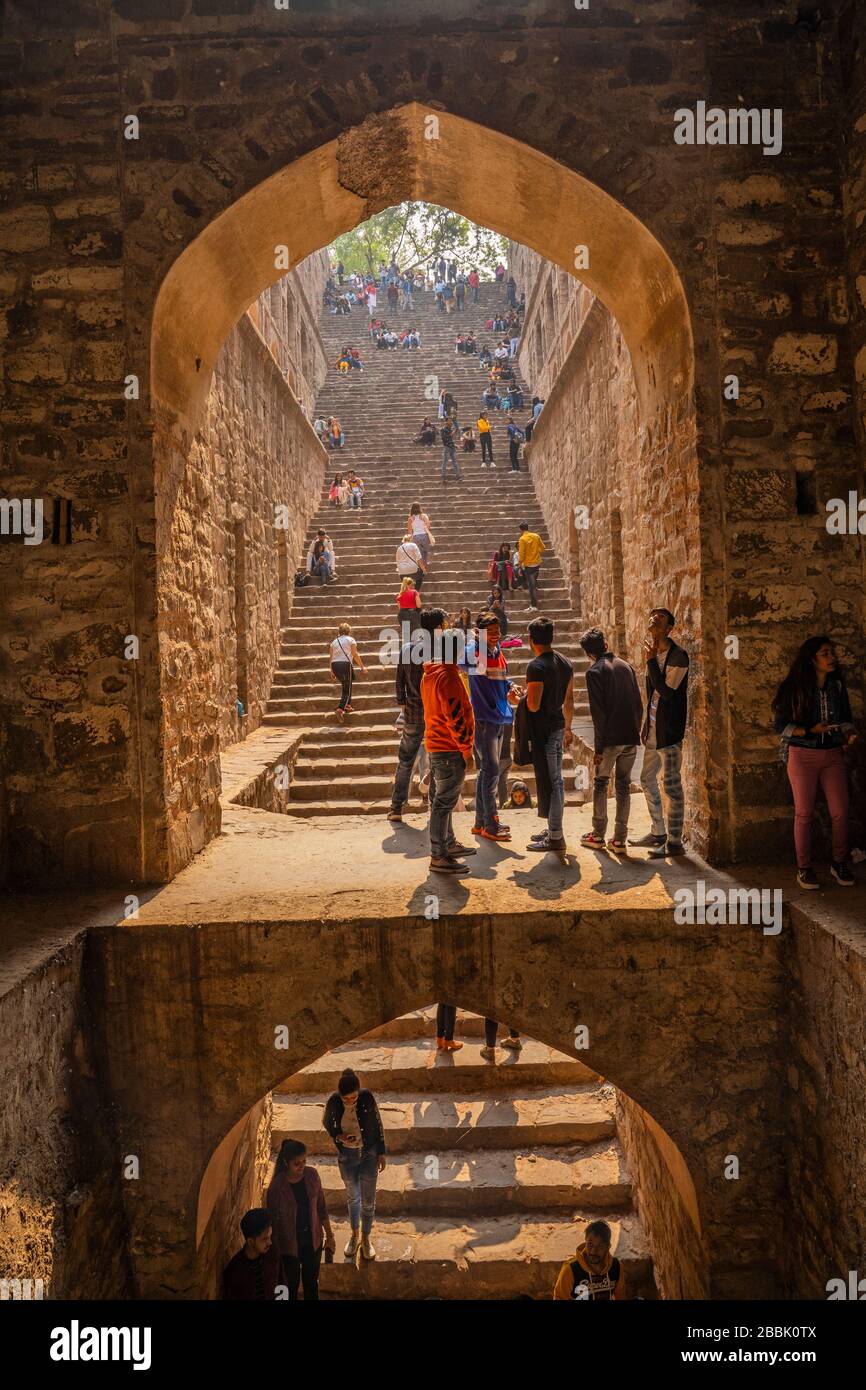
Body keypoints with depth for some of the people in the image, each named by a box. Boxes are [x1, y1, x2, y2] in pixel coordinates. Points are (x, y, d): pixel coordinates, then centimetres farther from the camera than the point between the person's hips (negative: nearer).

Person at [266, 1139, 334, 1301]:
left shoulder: (312, 1175, -15)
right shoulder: (277, 1187, -27)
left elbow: (321, 1207, -1)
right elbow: (272, 1222, -15)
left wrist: (329, 1235, 4)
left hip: (313, 1239, 3)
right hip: (289, 1244, -3)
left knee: (311, 1281, 23)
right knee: (292, 1284, 20)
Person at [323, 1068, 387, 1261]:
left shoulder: (367, 1098, -24)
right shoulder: (333, 1102, -22)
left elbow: (378, 1125, -10)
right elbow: (327, 1123, -2)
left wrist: (382, 1153, -4)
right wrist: (339, 1136, -20)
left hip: (369, 1154, -1)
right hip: (347, 1156, 1)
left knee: (368, 1199, 10)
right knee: (353, 1197, 20)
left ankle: (366, 1238, 34)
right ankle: (354, 1235, 44)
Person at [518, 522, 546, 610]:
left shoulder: (522, 539, -14)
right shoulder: (536, 536, 3)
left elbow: (521, 553, -15)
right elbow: (543, 548, 9)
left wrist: (520, 565, -7)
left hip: (528, 565, -6)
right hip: (537, 563, 6)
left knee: (531, 585, -2)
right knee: (534, 583, 20)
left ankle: (534, 606, -2)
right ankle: (534, 602, 28)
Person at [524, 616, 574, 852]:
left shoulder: (536, 666, -18)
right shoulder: (565, 662, 9)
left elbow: (533, 705, -23)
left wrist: (522, 697, -2)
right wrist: (568, 728, 23)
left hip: (543, 731, -9)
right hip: (558, 727, 9)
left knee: (548, 782, -3)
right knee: (556, 780, 16)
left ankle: (555, 837, 3)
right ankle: (554, 829, 26)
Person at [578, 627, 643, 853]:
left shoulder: (595, 671, -9)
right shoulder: (626, 666, 9)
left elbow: (598, 712, -13)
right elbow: (639, 705, 11)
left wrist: (598, 747, -10)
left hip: (610, 738, -5)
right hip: (631, 738, 5)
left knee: (600, 783, 10)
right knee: (624, 786, 10)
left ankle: (598, 835, 15)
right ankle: (620, 839, 12)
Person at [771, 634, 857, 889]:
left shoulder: (837, 686, 6)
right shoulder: (794, 688, -6)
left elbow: (846, 719, 14)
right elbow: (780, 724, -5)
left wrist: (849, 732, -8)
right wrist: (810, 731, -17)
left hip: (832, 755, 3)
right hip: (802, 755, -3)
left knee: (840, 812, -2)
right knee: (804, 813, 2)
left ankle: (839, 863, 18)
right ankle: (804, 868, 12)